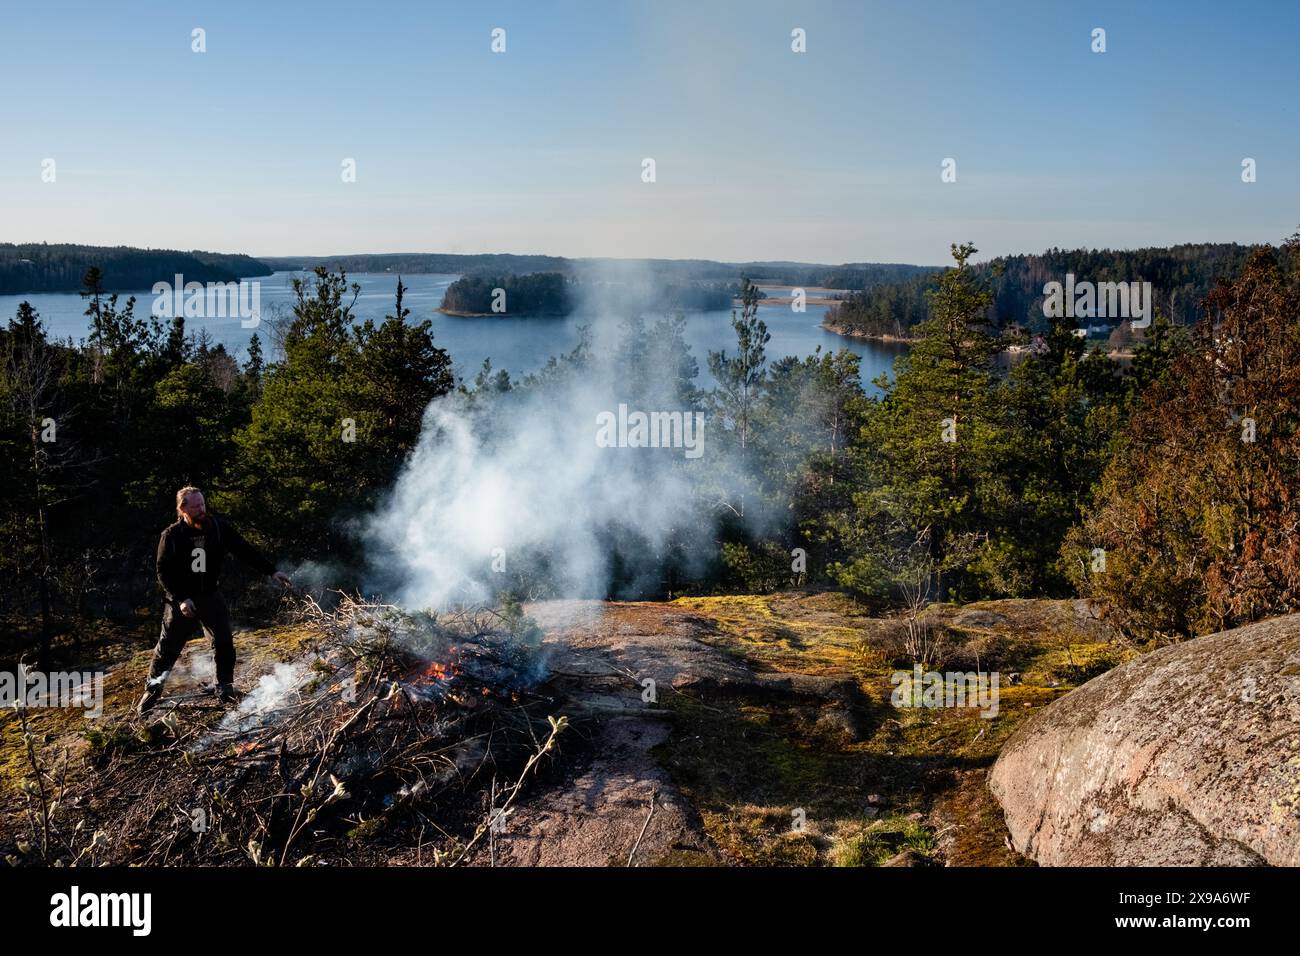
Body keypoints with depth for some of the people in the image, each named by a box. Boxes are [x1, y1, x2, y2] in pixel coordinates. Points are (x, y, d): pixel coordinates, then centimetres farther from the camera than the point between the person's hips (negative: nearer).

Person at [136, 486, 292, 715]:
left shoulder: (219, 527, -6)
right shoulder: (171, 536, -11)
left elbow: (245, 551, -2)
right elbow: (164, 572, -8)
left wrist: (272, 571, -8)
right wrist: (180, 599, -19)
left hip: (211, 596, 1)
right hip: (181, 599, -1)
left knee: (224, 642, -7)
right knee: (168, 646, 5)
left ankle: (225, 688, 8)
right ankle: (153, 688, 25)